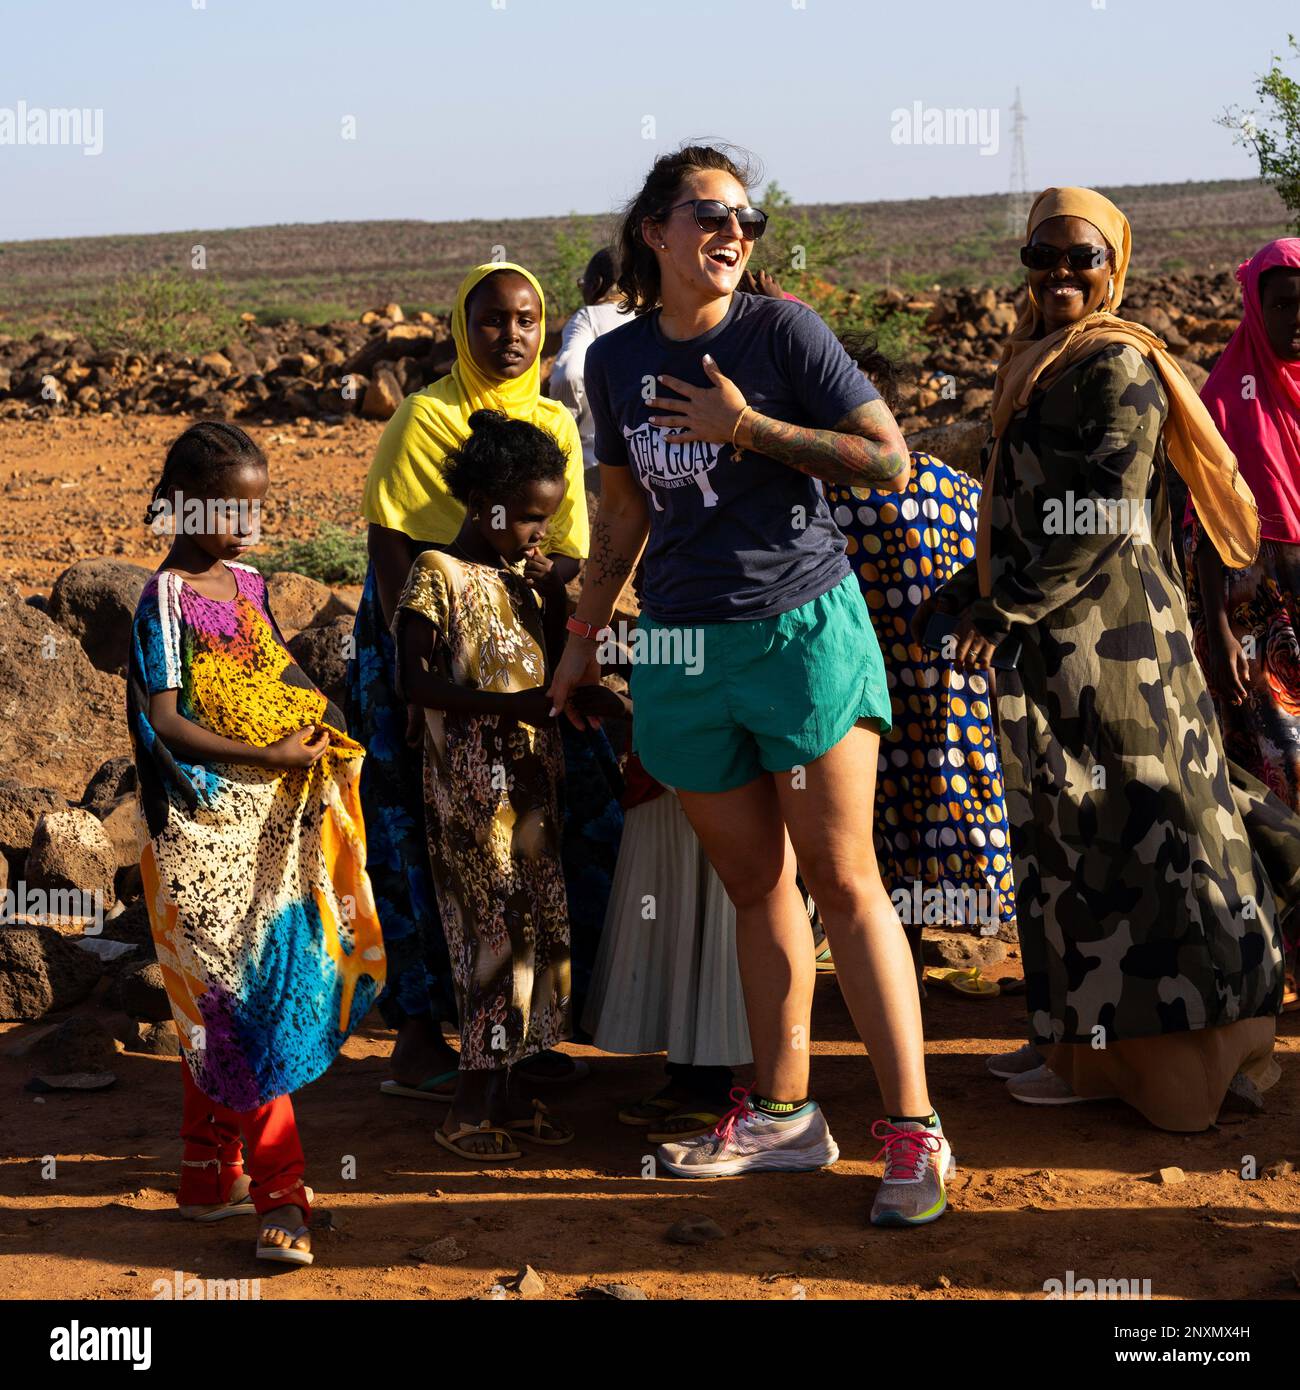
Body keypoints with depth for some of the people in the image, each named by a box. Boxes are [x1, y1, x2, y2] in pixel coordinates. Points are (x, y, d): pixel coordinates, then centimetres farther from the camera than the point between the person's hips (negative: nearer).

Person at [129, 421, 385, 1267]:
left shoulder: (249, 584, 11)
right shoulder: (166, 598, -11)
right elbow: (163, 723, -16)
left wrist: (318, 727, 3)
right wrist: (268, 755, -18)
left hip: (270, 822, 7)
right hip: (207, 827, -7)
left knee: (221, 1006, 13)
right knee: (242, 998, -7)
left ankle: (212, 1173, 23)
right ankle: (280, 1196, -5)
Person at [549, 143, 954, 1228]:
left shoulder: (781, 330, -6)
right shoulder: (617, 360, 7)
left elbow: (890, 460, -10)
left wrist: (749, 427, -15)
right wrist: (585, 631, 21)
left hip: (801, 627, -4)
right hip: (681, 647, 4)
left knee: (843, 882, -3)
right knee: (756, 887, 10)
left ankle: (914, 1128, 2)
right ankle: (783, 1115, 20)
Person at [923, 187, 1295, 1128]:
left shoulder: (1117, 366, -12)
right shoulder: (1042, 365, 16)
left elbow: (1098, 518, -18)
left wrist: (1007, 606, -15)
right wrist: (969, 594, 20)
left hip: (1107, 642, -9)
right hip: (1055, 648, 9)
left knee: (1121, 837, -4)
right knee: (1071, 839, 12)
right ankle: (1088, 1044, 19)